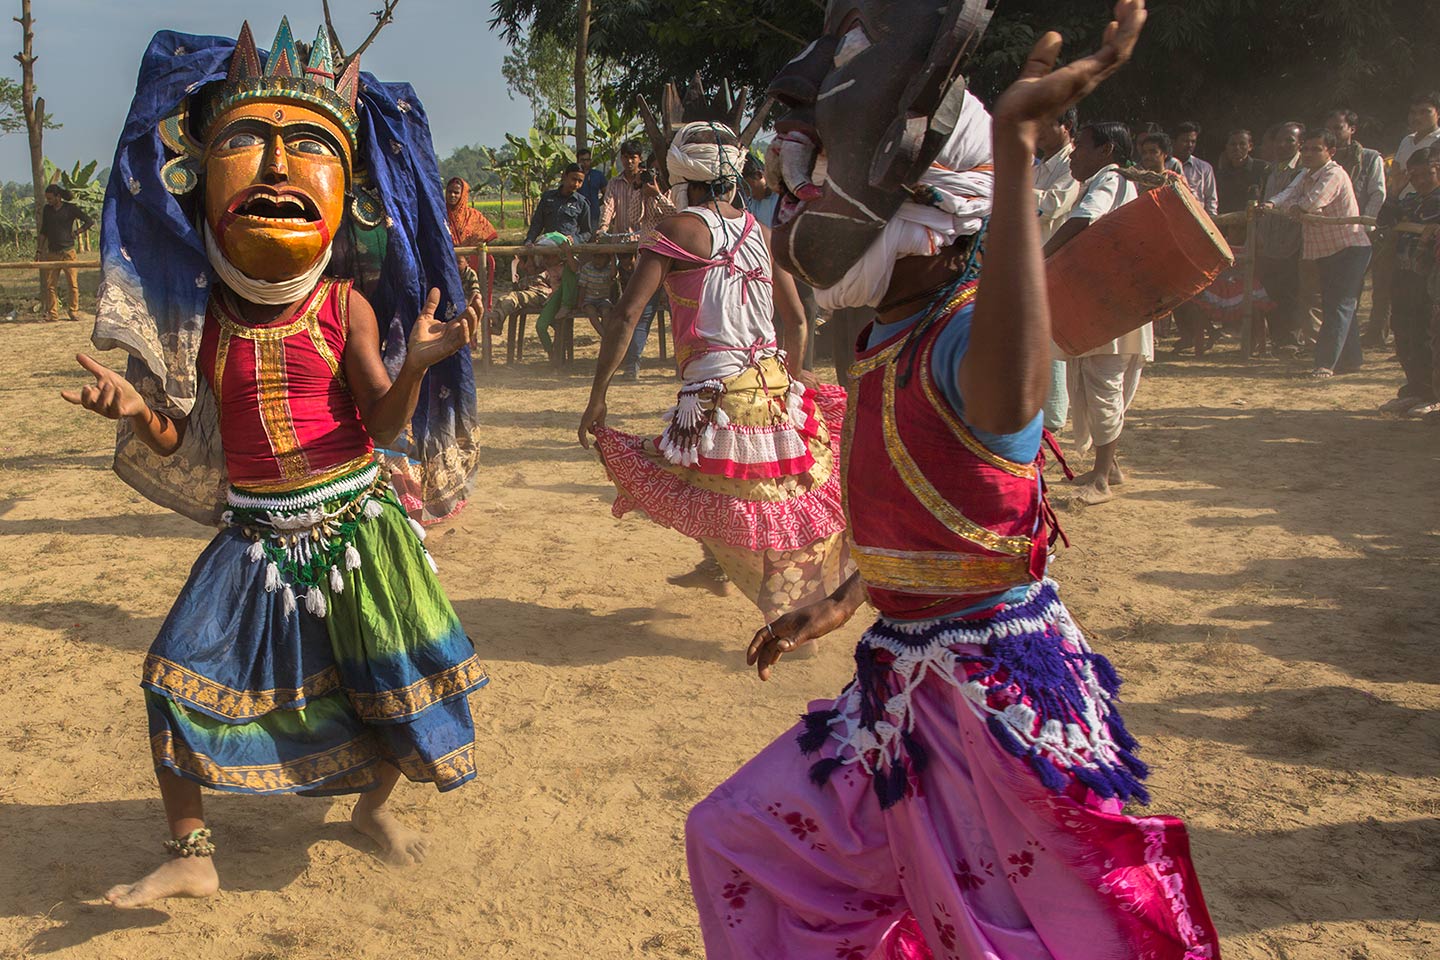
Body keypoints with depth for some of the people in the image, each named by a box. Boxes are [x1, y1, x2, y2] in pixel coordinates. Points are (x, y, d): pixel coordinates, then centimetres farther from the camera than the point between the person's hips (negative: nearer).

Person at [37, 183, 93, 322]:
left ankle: (74, 312, 7)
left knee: (73, 284, -3)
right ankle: (52, 314, 4)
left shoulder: (70, 209, 0)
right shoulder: (47, 209, 12)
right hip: (52, 253, 4)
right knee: (49, 285, -1)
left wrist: (75, 233, 0)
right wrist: (39, 250, 14)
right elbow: (43, 231, 18)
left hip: (68, 252, -3)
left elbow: (89, 221, 2)